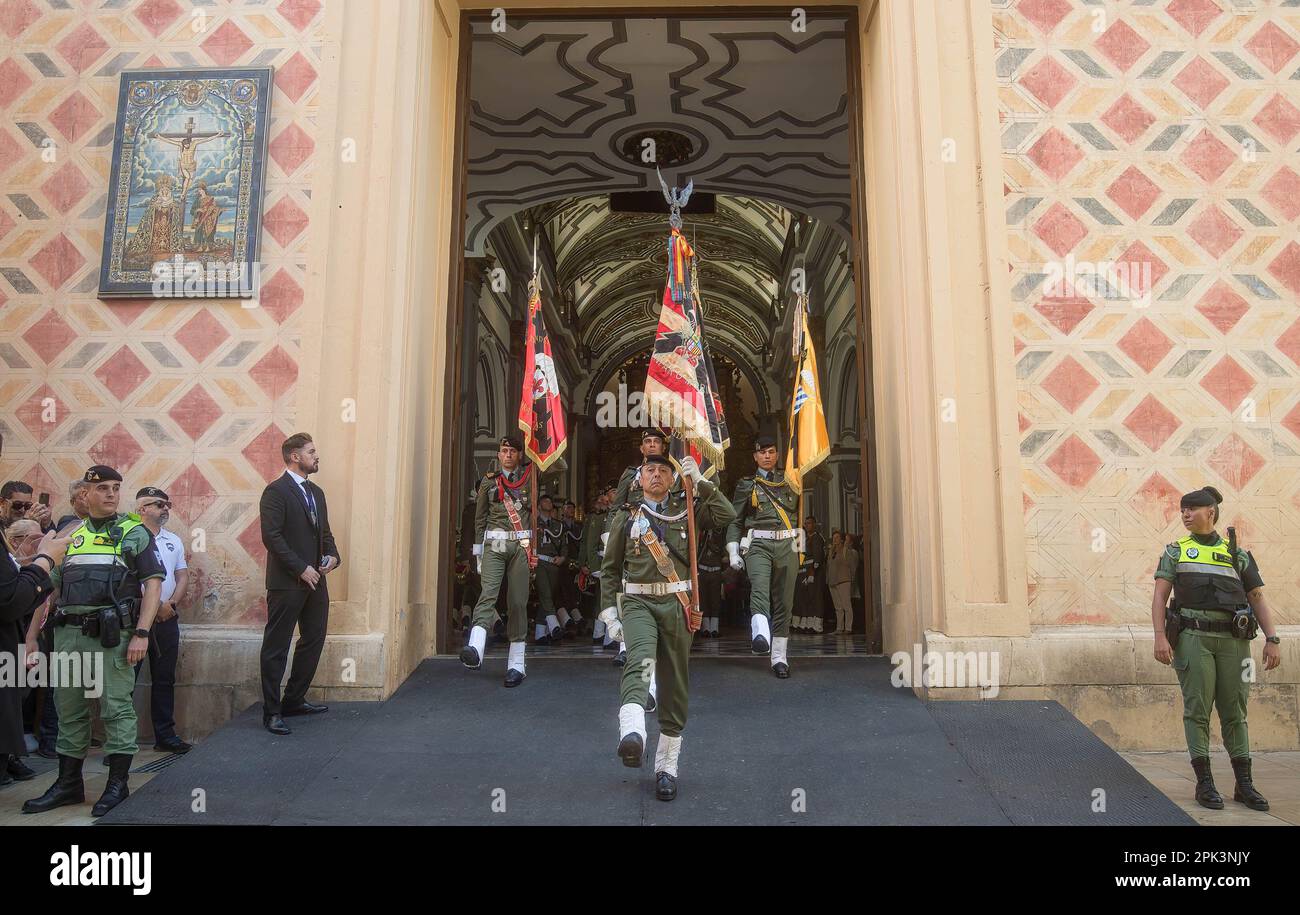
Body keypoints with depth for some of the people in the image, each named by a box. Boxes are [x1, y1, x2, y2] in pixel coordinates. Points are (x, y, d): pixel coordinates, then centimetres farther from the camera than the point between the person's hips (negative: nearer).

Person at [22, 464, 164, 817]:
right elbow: (49, 588, 18)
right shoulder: (68, 536, 15)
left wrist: (141, 634, -12)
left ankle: (117, 784, 8)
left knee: (117, 707, -1)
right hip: (68, 633, 4)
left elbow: (153, 582, -4)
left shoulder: (134, 532, 2)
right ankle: (68, 783, 24)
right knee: (69, 710, 12)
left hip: (112, 633, -4)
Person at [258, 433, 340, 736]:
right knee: (276, 648, 1)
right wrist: (301, 568, -18)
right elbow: (271, 536, -17)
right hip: (287, 583, -9)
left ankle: (294, 700, 28)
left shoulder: (316, 492, 16)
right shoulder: (276, 491, -10)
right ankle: (271, 712, 9)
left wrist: (333, 556, 2)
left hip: (315, 580, 9)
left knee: (314, 640, 15)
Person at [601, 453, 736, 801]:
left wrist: (699, 480, -7)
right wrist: (608, 609, 3)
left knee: (675, 684, 5)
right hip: (638, 602, -1)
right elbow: (610, 568, 13)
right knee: (641, 659, -30)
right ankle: (632, 733, -53)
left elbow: (726, 515, -5)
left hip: (676, 603, 2)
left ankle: (666, 765, 17)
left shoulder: (686, 509, 12)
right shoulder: (626, 517, 11)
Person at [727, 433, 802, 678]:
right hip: (758, 545, -2)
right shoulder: (746, 485, 12)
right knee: (759, 589, -29)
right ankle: (760, 635, -51)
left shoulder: (790, 480, 17)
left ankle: (779, 657, 11)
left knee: (784, 602, 3)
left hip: (787, 546, 2)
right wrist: (733, 551, 1)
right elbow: (734, 521, 10)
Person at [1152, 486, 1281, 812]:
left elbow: (1258, 599, 10)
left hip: (1233, 639, 1)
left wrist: (1273, 639, -3)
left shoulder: (1238, 554, 13)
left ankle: (1244, 785, 14)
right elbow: (1159, 597, 2)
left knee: (1234, 712, 7)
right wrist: (1160, 636, -9)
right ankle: (1204, 783, 4)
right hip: (1193, 637, -1)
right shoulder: (1175, 552, 10)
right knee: (1198, 709, -1)